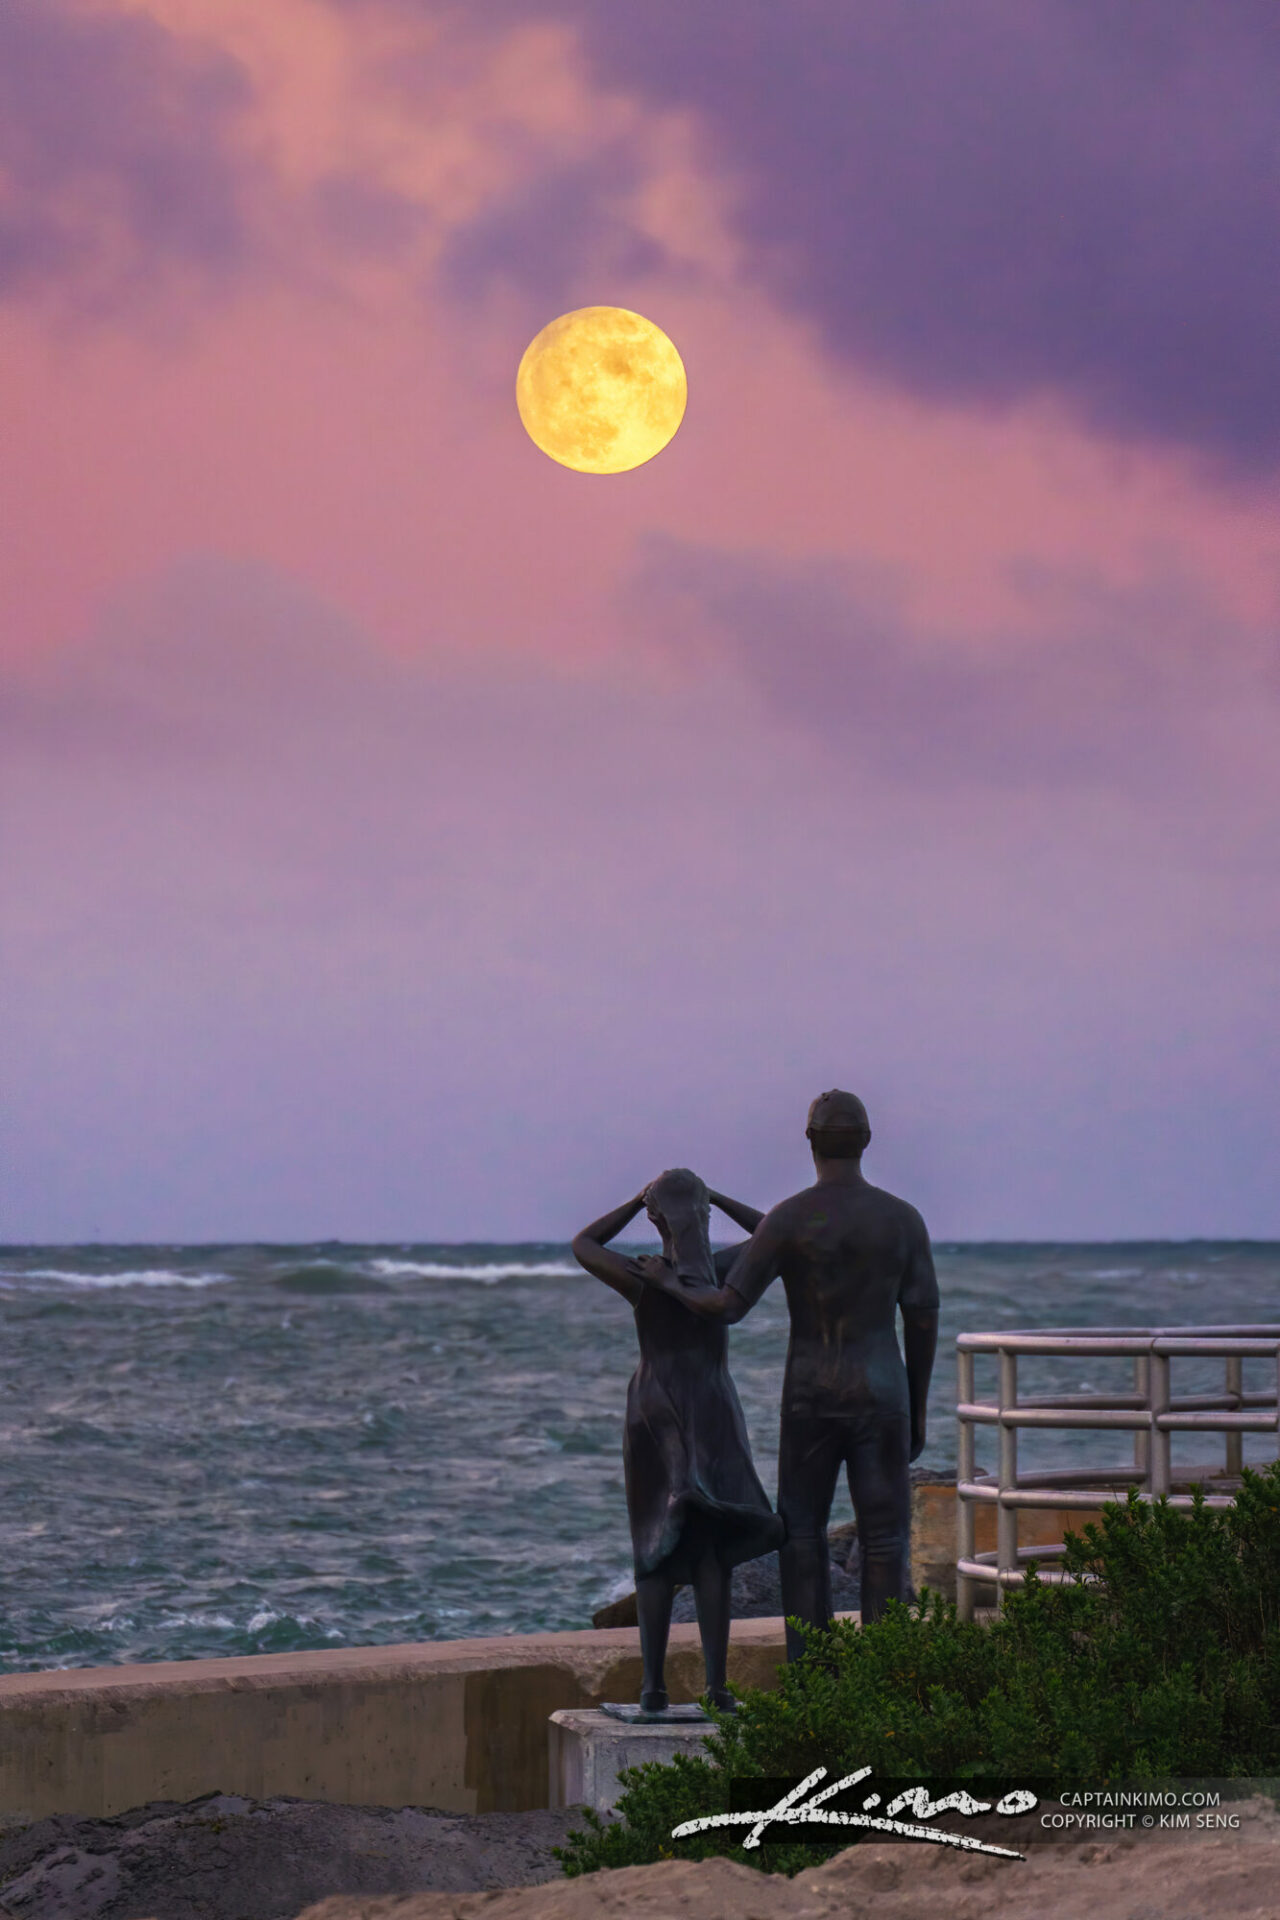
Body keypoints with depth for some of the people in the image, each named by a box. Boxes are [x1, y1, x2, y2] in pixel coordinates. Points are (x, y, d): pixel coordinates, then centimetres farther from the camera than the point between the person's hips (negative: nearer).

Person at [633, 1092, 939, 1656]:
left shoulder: (787, 1219, -8)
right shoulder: (903, 1219, -1)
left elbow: (726, 1308, -11)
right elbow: (923, 1322, 1)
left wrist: (668, 1284, 9)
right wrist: (917, 1413, 11)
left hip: (810, 1394, 0)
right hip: (881, 1392, 0)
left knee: (802, 1530, 10)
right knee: (885, 1536, 3)